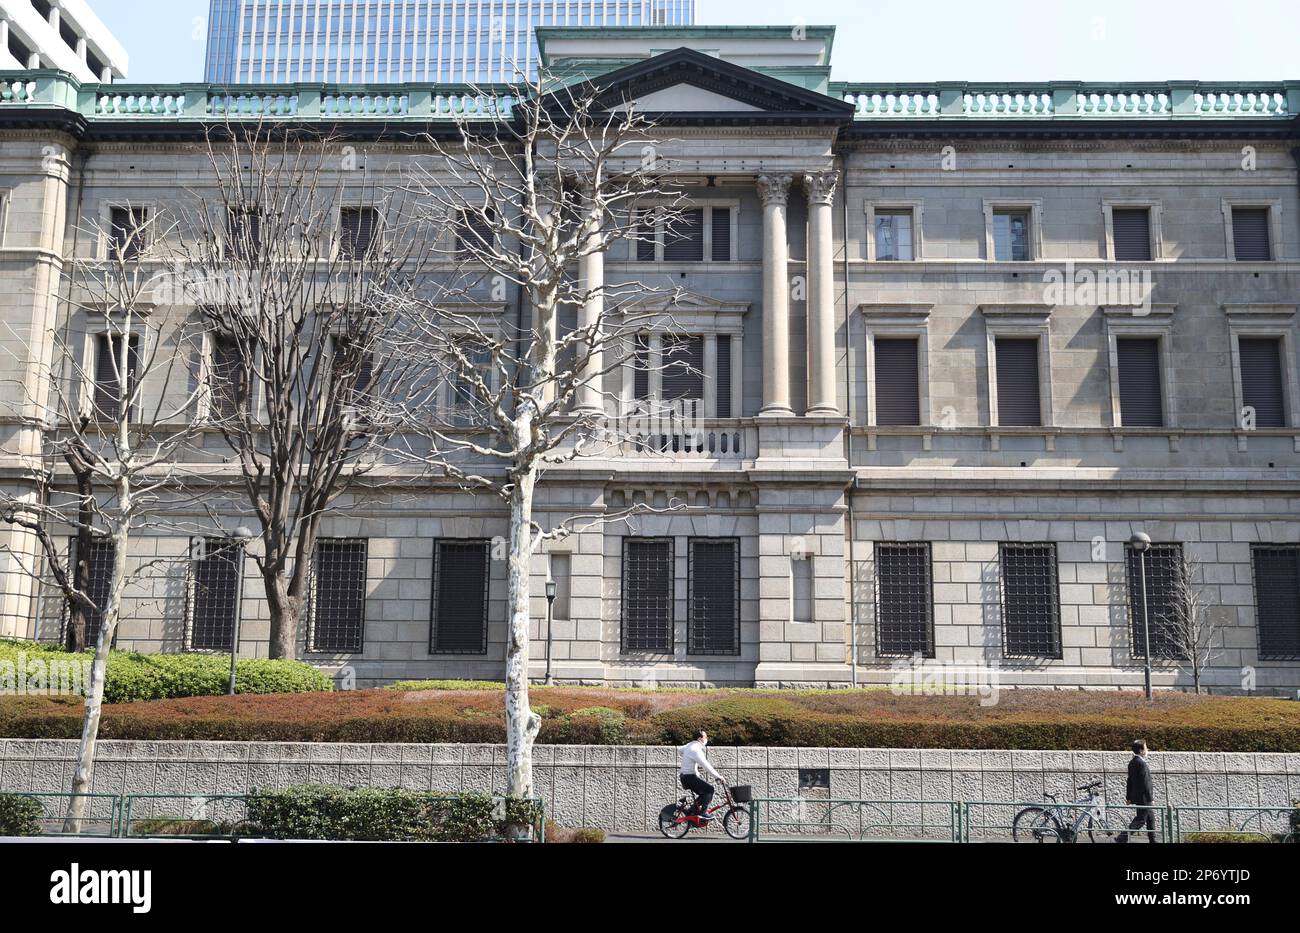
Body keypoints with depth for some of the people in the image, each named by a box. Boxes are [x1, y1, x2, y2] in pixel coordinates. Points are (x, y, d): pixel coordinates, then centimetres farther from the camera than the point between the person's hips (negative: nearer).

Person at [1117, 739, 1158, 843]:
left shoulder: (1132, 763, 10)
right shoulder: (1142, 764, -19)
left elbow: (1130, 781, 14)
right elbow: (1145, 783, -21)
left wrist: (1128, 797, 18)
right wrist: (1150, 798, -17)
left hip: (1136, 796, 10)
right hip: (1143, 798, -10)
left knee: (1151, 818, 19)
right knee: (1140, 820, -6)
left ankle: (1153, 840, 25)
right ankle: (1121, 839, -11)